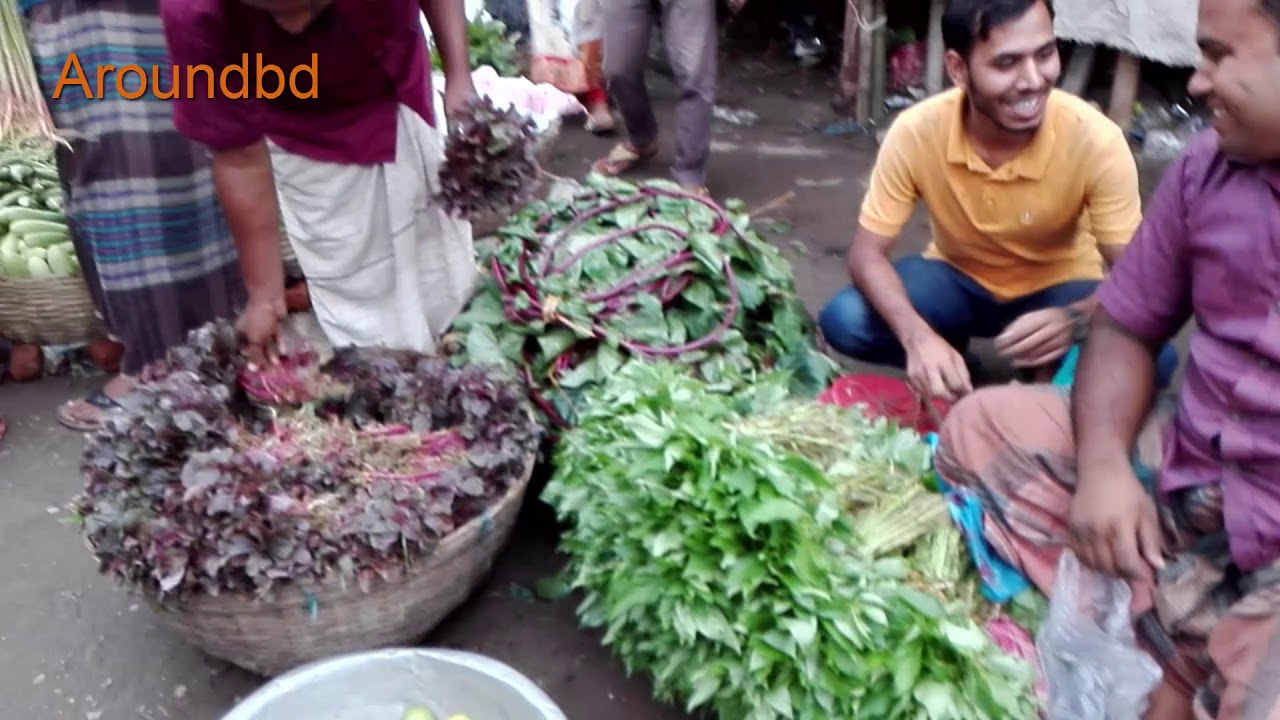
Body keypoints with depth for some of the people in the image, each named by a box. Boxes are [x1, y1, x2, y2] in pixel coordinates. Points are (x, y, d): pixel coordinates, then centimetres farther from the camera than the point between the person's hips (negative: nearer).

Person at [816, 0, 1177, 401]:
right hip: (957, 277, 1)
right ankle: (948, 368, 5)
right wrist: (917, 336, -41)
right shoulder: (916, 133, -26)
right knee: (844, 321, -26)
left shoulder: (1095, 140, -28)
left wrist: (1073, 319, -47)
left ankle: (1044, 379, 5)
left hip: (1059, 289, 0)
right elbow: (867, 253, -21)